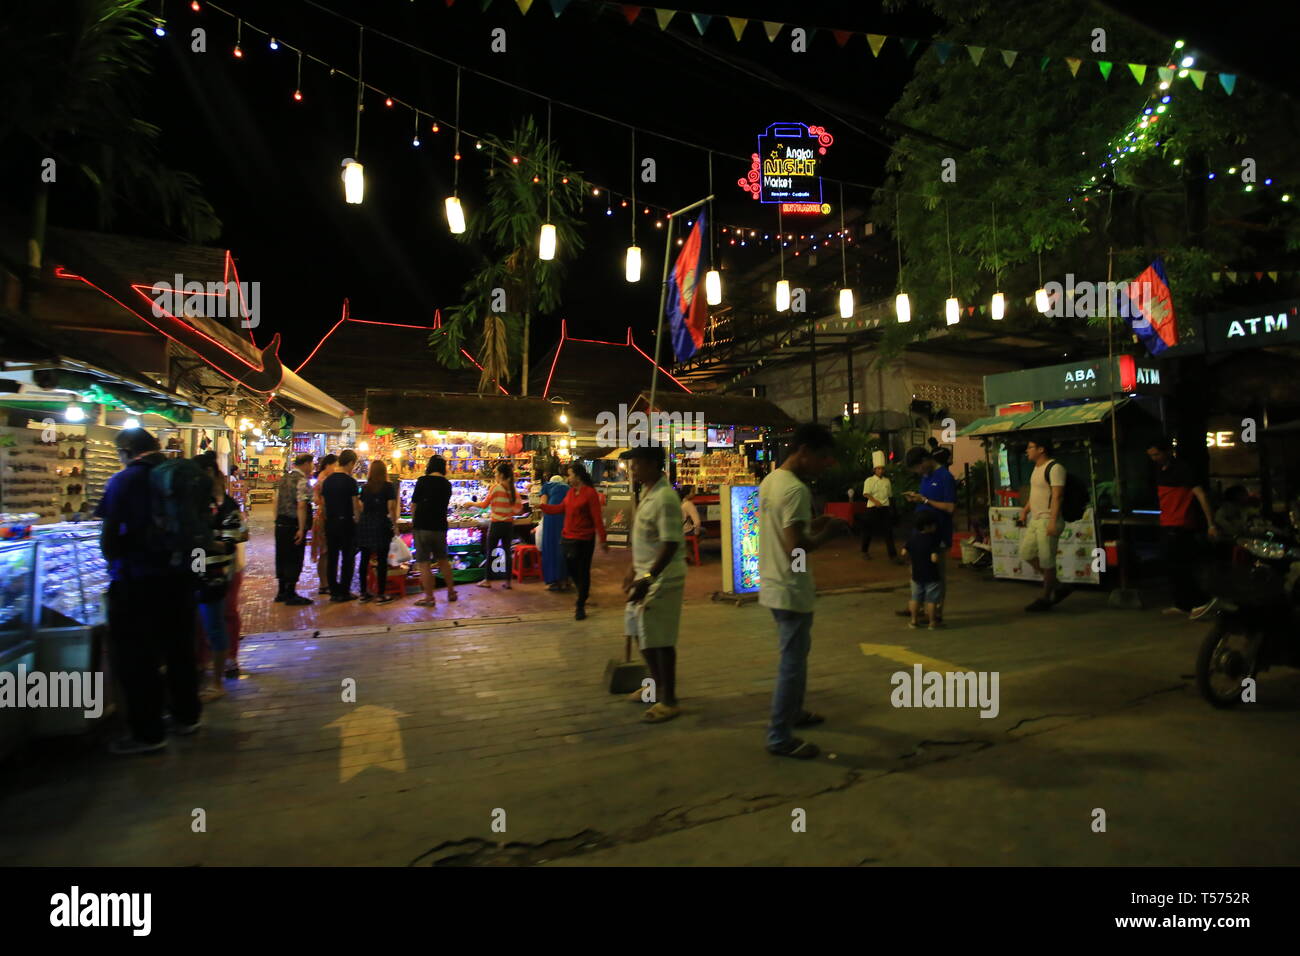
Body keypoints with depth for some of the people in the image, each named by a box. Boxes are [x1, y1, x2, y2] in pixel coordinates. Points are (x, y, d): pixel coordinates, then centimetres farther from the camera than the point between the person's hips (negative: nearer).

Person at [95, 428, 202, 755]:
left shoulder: (123, 481, -11)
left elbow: (109, 535, -12)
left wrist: (116, 564, 4)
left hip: (137, 580, -5)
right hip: (179, 574, 5)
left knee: (136, 655, 6)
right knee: (179, 647, 17)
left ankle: (148, 732, 12)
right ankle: (186, 715, 29)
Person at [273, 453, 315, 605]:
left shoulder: (284, 478, 12)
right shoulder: (302, 480, -14)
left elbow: (276, 500, 15)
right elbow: (301, 506, -20)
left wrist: (278, 521, 20)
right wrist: (302, 529, -19)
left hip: (281, 523, 8)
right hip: (294, 524, -8)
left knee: (282, 557, 15)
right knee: (294, 560, 0)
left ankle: (282, 592, 24)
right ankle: (291, 594, 5)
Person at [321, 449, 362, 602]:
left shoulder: (327, 480, 7)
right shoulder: (350, 481, -11)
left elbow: (323, 502, 12)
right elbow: (356, 505, -12)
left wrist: (328, 517, 19)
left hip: (330, 522, 6)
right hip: (346, 522, -6)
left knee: (332, 557, 10)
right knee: (348, 558, 3)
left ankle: (334, 591, 14)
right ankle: (344, 592, 5)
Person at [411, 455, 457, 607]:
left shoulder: (423, 480, -9)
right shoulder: (447, 484, 5)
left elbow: (414, 504, -7)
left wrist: (413, 521, 9)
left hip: (422, 526, -4)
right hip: (440, 527, 5)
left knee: (424, 563, 2)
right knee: (443, 560, 18)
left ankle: (429, 598, 5)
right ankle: (451, 593, 24)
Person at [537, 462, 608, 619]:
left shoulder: (590, 492, -16)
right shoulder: (571, 491, 7)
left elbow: (597, 518, -17)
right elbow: (561, 508, 18)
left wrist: (602, 540, -18)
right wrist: (542, 506, 14)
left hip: (584, 540, -8)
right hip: (567, 537, 8)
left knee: (583, 572, 2)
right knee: (571, 569, 17)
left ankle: (581, 606, 12)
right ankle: (582, 595, 41)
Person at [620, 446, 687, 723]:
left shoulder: (664, 497, -21)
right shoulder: (647, 493, 10)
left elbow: (670, 545, -24)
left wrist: (648, 578, -28)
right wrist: (634, 570, 22)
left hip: (662, 580, -10)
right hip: (646, 575, 10)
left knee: (660, 640, -1)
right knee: (641, 633, 20)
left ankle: (669, 701, 13)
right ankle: (657, 686, 37)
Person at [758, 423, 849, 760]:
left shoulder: (769, 482, 7)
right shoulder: (795, 490, -22)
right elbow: (796, 551, -27)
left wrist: (812, 524, 10)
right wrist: (828, 531, -13)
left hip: (773, 586, 10)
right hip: (791, 591, -10)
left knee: (795, 654, 25)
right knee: (793, 662, 2)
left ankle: (793, 712, 41)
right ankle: (780, 738, 12)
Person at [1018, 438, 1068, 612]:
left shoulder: (1054, 468, -14)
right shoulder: (1037, 468, 16)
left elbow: (1057, 496, -21)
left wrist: (1053, 522, -26)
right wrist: (1024, 511, 17)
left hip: (1048, 520, -10)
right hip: (1035, 519, 10)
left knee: (1046, 560, -2)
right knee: (1026, 553, 12)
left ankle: (1045, 598, 10)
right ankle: (1056, 587, 23)